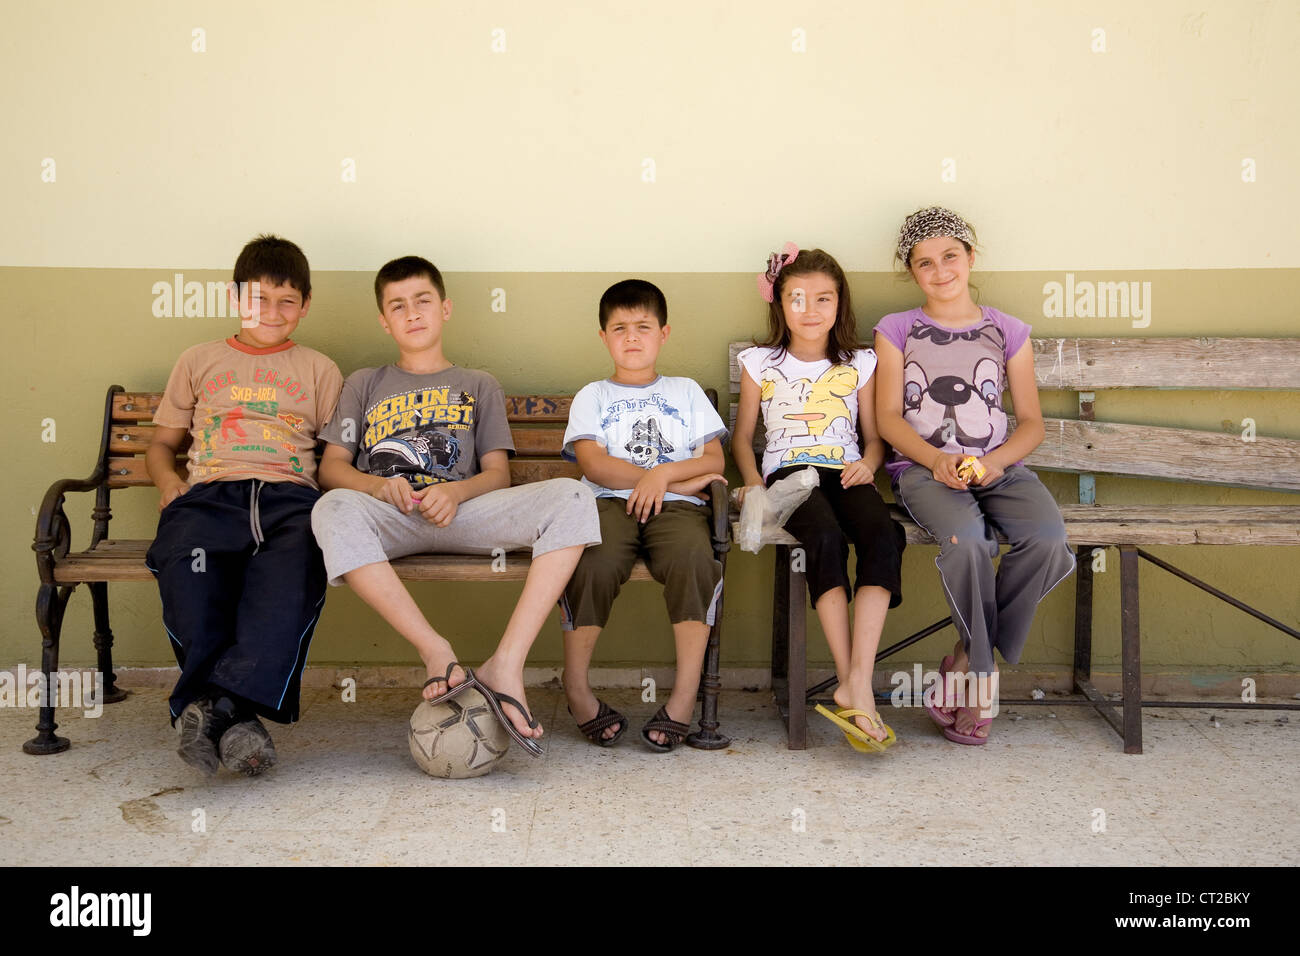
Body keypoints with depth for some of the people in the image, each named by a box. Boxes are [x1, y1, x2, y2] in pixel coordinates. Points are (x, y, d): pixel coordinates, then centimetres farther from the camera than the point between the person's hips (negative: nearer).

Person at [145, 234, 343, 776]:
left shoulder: (319, 370, 26)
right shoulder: (199, 361, 27)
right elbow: (161, 444, 30)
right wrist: (168, 480, 7)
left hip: (289, 496, 0)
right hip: (210, 494, 1)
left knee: (292, 568, -38)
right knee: (188, 564, -36)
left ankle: (216, 701, -44)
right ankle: (238, 717, -38)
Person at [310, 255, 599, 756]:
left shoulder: (478, 386, 27)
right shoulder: (364, 385, 27)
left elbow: (498, 473, 15)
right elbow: (332, 467, 15)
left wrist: (455, 492, -9)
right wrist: (378, 485, -9)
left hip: (460, 512, 1)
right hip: (390, 518, 0)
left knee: (572, 497, -29)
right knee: (333, 510, -39)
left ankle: (506, 663, -38)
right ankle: (438, 654, -39)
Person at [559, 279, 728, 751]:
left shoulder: (686, 392, 25)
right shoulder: (592, 396, 21)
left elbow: (713, 460, 14)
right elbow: (593, 464, 3)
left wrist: (664, 474, -8)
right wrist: (682, 479, -2)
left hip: (675, 505, 1)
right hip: (609, 503, 0)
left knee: (694, 561, -34)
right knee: (591, 566, -34)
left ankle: (685, 694, -27)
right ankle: (576, 689, -18)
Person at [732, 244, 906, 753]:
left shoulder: (859, 364, 17)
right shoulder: (761, 363, 14)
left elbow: (874, 436, 19)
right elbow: (742, 435, 18)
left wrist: (867, 463, -4)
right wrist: (753, 479, -1)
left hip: (845, 472, 2)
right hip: (789, 472, -2)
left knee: (883, 535, -33)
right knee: (827, 538, -36)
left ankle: (859, 682, -39)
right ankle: (850, 686, -36)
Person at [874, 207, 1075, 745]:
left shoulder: (1007, 332, 15)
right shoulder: (897, 331, 12)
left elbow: (1031, 423, 12)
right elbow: (888, 417, 4)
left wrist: (994, 460, -9)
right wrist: (935, 459, -14)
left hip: (998, 466, 2)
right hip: (923, 468, -2)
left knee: (1048, 540, -29)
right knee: (966, 541, -35)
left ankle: (968, 658, -11)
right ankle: (985, 676, -13)